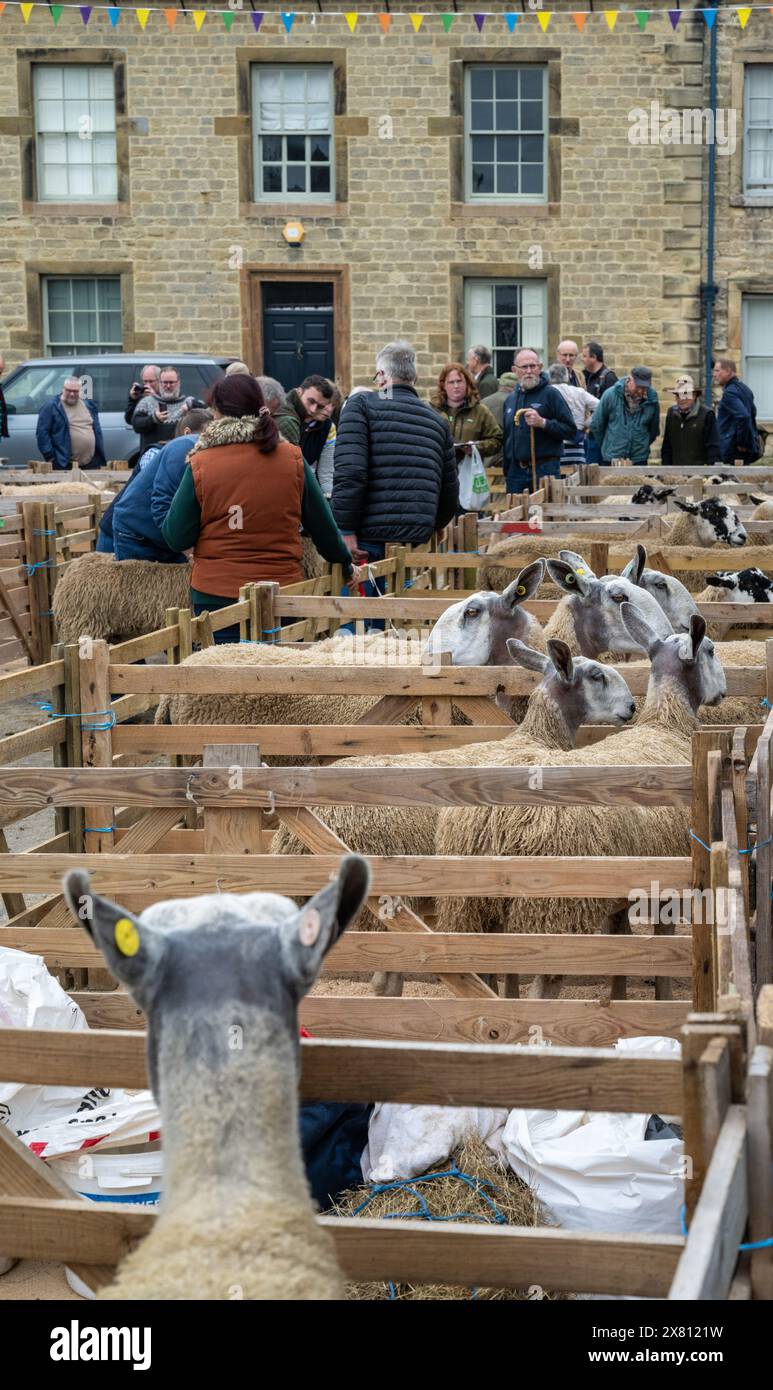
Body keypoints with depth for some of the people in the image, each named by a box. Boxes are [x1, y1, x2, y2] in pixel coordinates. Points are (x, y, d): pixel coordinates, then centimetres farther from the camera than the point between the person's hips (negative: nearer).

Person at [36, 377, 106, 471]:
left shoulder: (89, 405, 15)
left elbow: (97, 432, 19)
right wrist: (50, 457, -12)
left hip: (91, 463, 5)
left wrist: (102, 460, 13)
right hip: (65, 464, -5)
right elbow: (42, 432, -4)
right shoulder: (51, 407, 0)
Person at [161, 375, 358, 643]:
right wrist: (346, 564, 26)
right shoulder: (293, 459, 0)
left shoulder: (200, 465, -5)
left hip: (216, 594, -2)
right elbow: (322, 524, 9)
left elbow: (177, 539, -1)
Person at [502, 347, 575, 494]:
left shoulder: (550, 394, -3)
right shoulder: (510, 399, 15)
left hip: (545, 470, -5)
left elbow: (571, 430, -9)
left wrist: (543, 423, -22)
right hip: (516, 473, 5)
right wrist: (506, 471, 17)